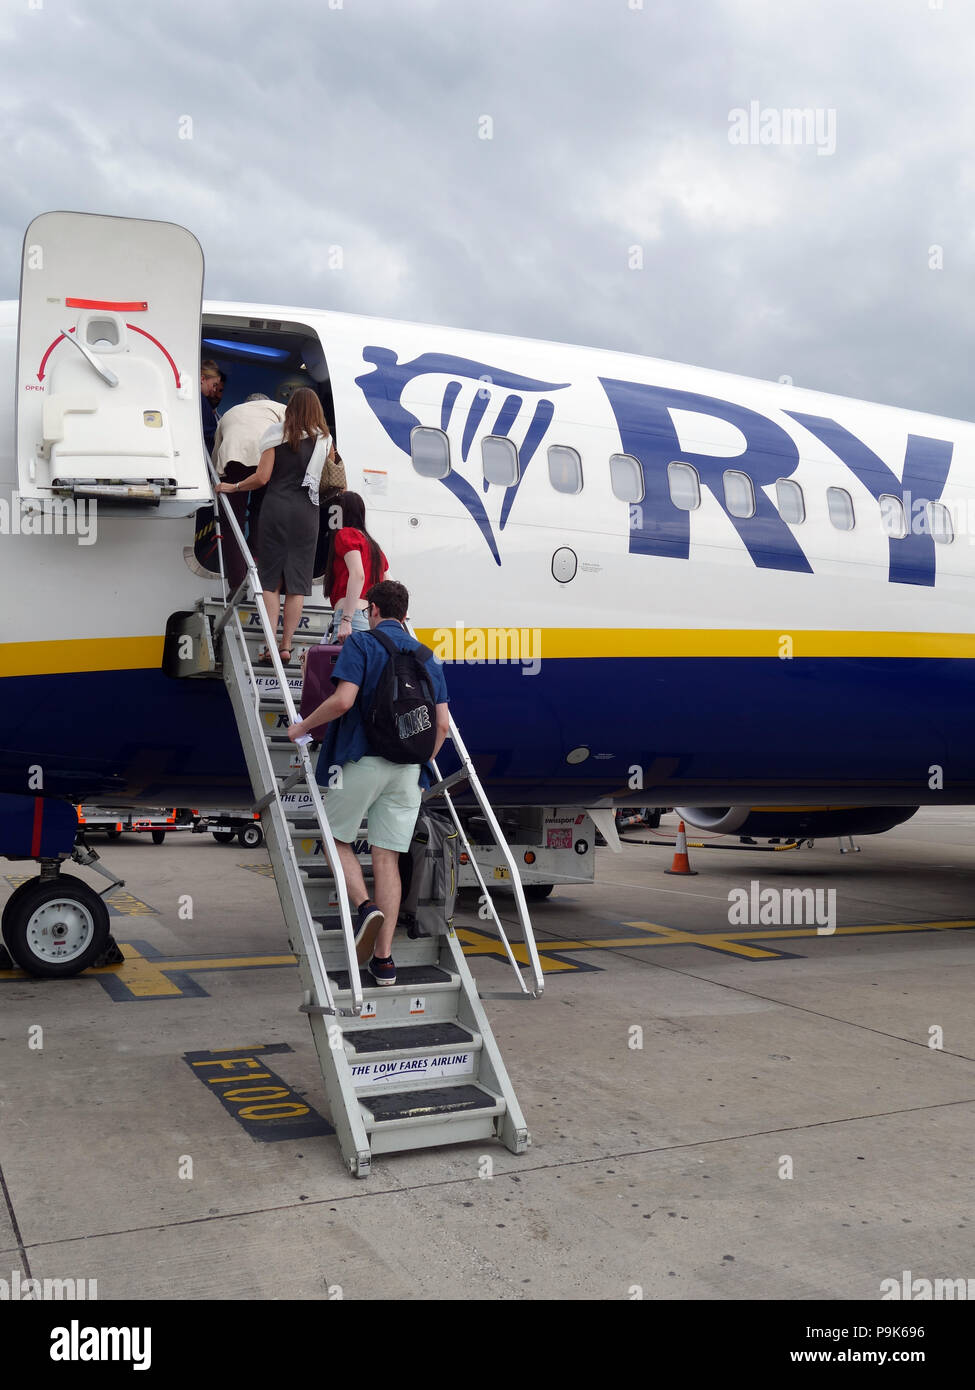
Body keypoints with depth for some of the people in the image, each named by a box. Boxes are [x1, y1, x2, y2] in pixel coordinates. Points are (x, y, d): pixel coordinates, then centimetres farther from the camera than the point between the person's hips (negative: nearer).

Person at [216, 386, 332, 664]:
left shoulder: (278, 433, 2)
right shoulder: (324, 439, 5)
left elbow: (262, 477, -2)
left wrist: (233, 487, 12)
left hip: (276, 506, -1)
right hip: (306, 511, 1)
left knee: (271, 578, 3)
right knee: (297, 582, 3)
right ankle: (286, 647, 2)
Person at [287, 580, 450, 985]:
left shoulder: (361, 643, -2)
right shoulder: (427, 656, 15)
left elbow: (343, 700, -16)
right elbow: (442, 725, 10)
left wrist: (302, 726, -2)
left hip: (362, 760, -4)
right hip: (407, 769, 5)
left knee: (337, 837, 15)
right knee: (388, 858, 5)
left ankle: (365, 907, -10)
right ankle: (383, 960, 4)